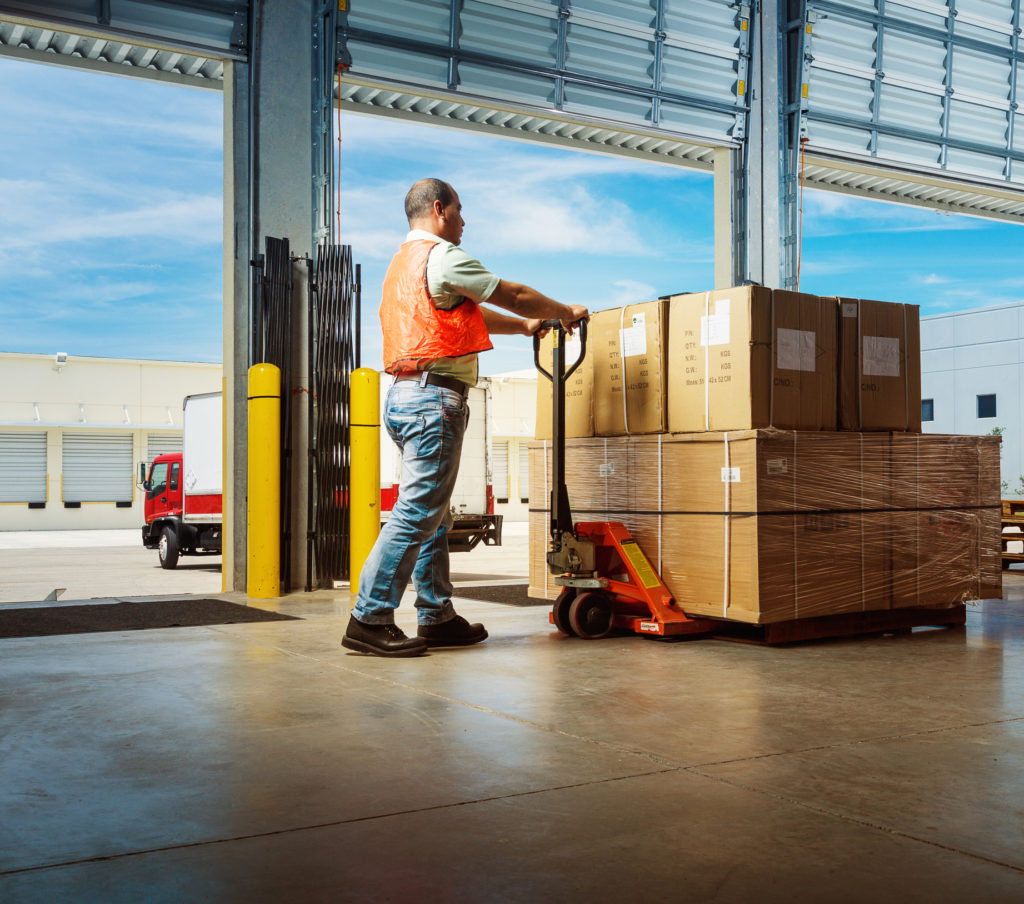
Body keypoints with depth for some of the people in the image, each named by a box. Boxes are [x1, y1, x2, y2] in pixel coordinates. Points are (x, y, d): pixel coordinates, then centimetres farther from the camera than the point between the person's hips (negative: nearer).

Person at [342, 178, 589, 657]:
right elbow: (512, 295, -1)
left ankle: (437, 618, 16)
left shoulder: (403, 262, 24)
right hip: (433, 396, -11)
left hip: (405, 396, 11)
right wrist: (566, 312, 14)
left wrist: (525, 325, 35)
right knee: (418, 512, -11)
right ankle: (369, 620, -11)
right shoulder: (441, 256, -6)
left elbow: (469, 314, 31)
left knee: (432, 513, 12)